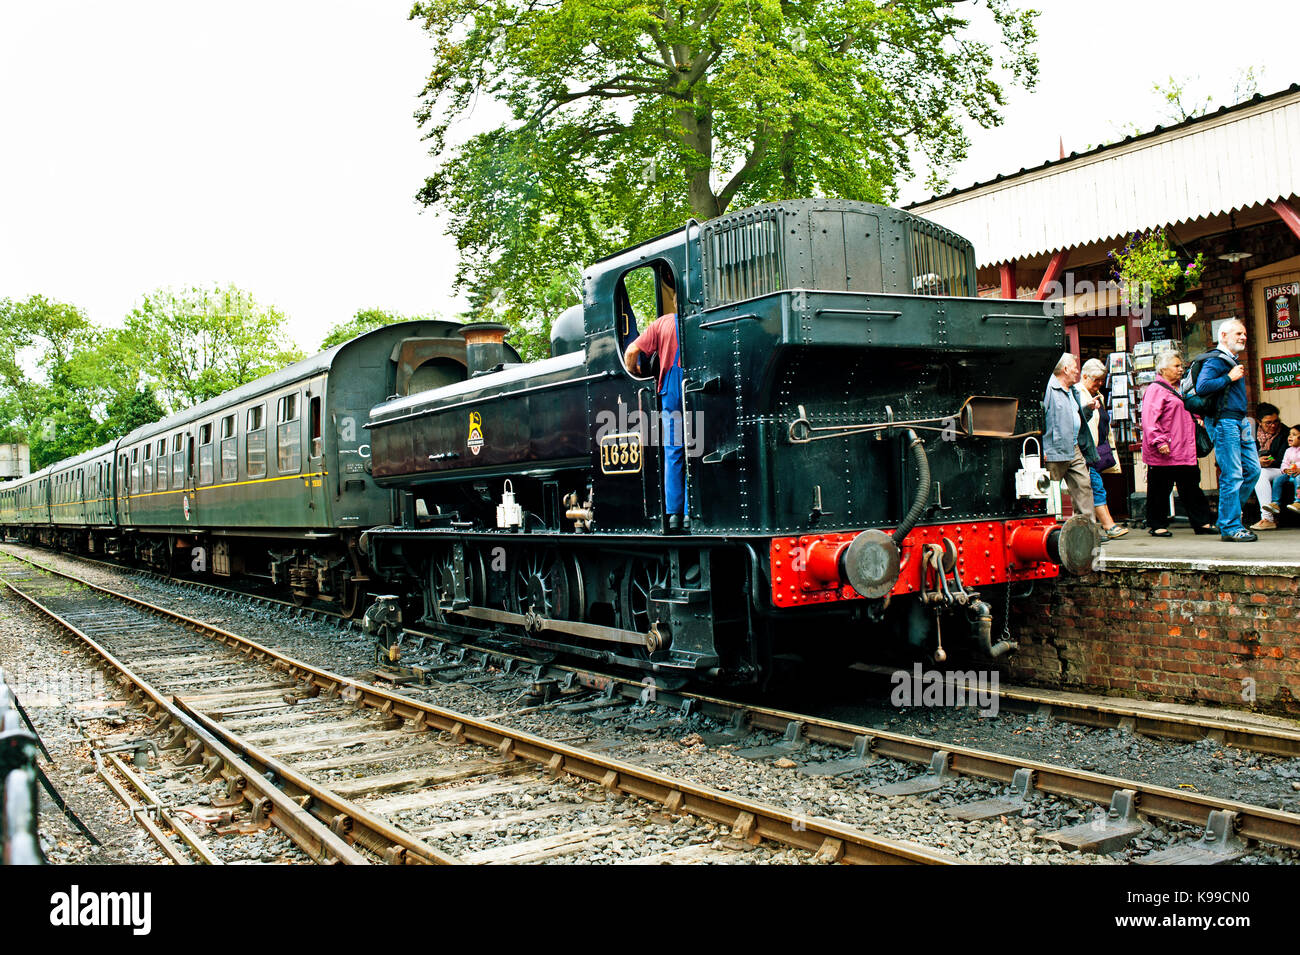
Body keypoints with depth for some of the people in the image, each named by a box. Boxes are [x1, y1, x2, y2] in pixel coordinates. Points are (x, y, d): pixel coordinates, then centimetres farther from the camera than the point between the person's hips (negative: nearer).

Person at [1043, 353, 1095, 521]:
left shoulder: (1072, 391, 20)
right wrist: (1040, 449, -22)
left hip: (1074, 450, 9)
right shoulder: (1048, 388, -11)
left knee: (1084, 485, 5)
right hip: (1053, 452, -9)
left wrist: (1088, 408, 11)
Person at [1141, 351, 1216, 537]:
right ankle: (1157, 525, 8)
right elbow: (1149, 419, -18)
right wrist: (1159, 442, -24)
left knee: (1191, 486, 9)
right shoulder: (1155, 389, -8)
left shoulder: (1178, 389, 21)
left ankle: (1202, 522, 12)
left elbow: (1188, 415, 34)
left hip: (1184, 451, 9)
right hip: (1164, 453, -8)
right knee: (1160, 488, -1)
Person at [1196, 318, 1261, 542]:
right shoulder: (1215, 360, -9)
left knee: (1253, 470, 8)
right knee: (1232, 475, -9)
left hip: (1240, 422, 10)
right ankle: (1230, 527, -5)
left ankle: (1228, 516, 17)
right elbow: (1202, 387, -23)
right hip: (1223, 422, -10)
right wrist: (1229, 378, -18)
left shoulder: (1233, 361, 21)